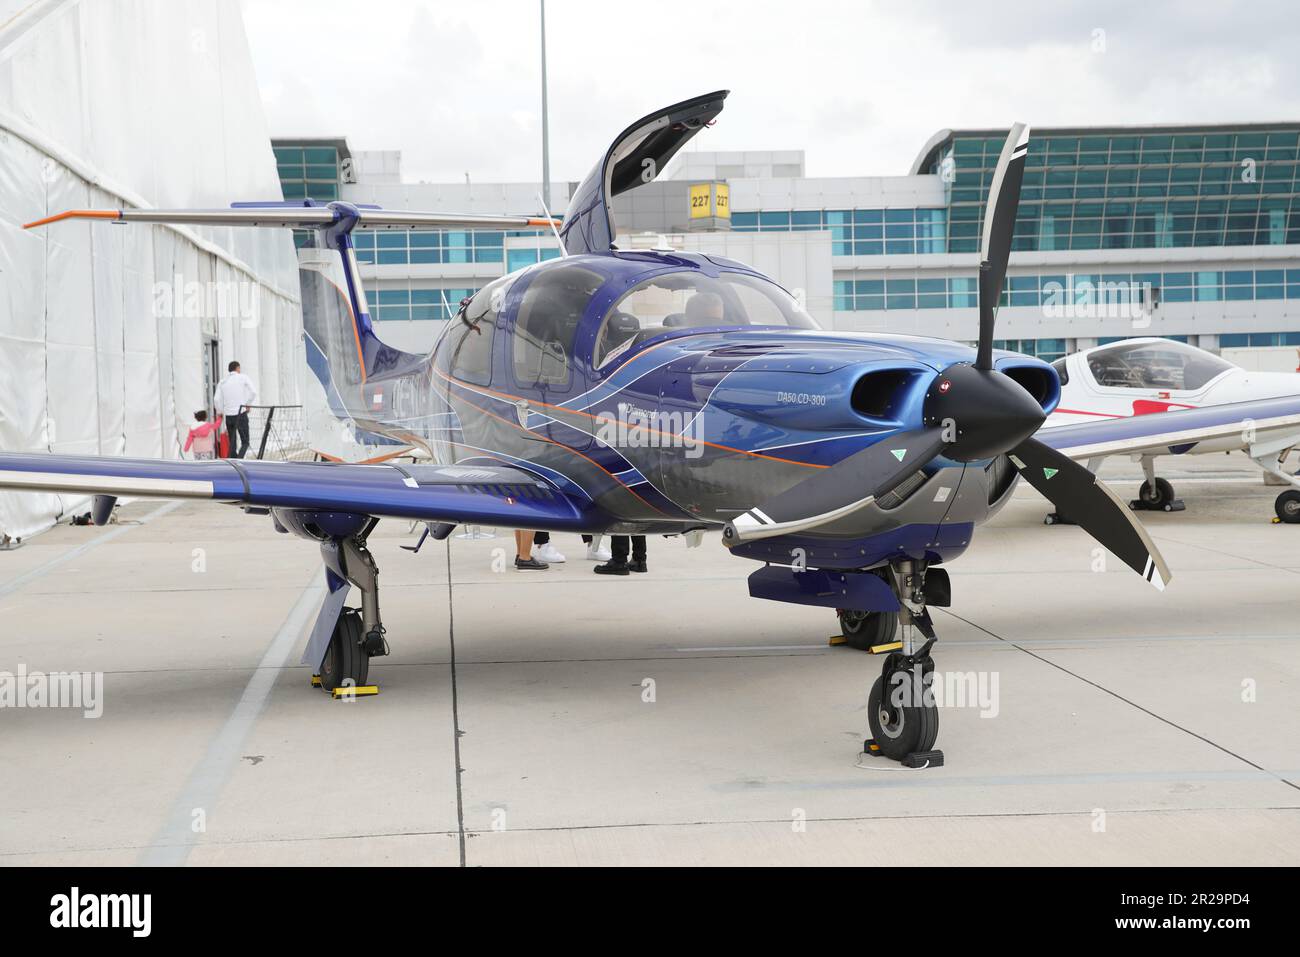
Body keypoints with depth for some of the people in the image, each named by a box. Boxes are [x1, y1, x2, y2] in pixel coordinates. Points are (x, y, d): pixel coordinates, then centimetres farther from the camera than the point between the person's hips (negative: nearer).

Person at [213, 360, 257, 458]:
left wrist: (219, 412, 13)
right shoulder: (243, 378, 2)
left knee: (232, 444, 13)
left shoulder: (222, 382, 10)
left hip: (228, 416, 4)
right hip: (241, 414, -4)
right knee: (245, 442, 1)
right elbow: (253, 392, -10)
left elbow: (217, 399, -1)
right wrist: (248, 404, 3)